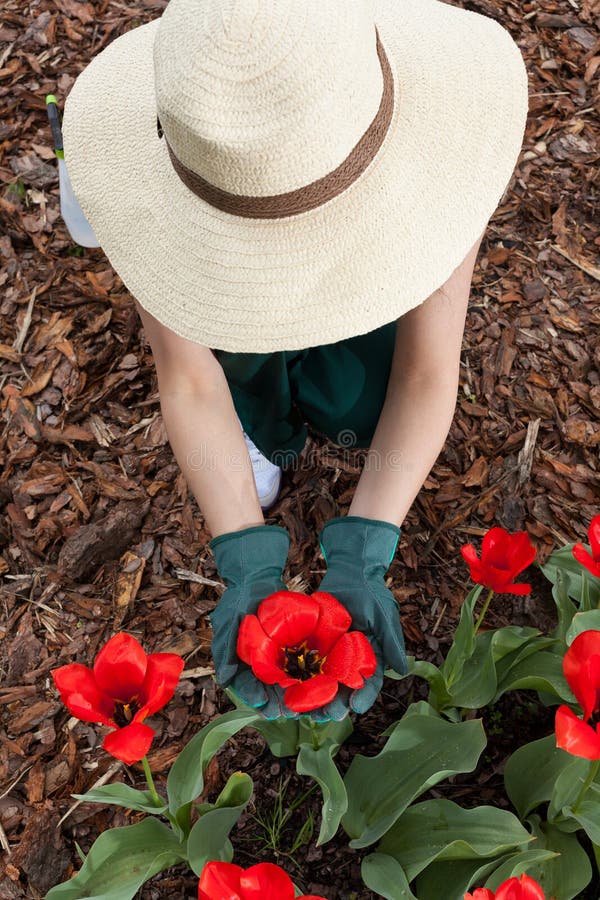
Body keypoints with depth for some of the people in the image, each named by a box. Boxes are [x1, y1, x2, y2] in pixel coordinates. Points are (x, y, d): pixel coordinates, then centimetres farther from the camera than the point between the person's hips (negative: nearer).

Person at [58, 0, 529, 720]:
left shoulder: (431, 145, -39)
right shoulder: (150, 156, -38)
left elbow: (429, 376, -32)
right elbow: (186, 384, -30)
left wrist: (360, 560, -41)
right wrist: (248, 567, -39)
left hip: (372, 255, 0)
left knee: (358, 411, -22)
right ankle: (263, 410, 7)